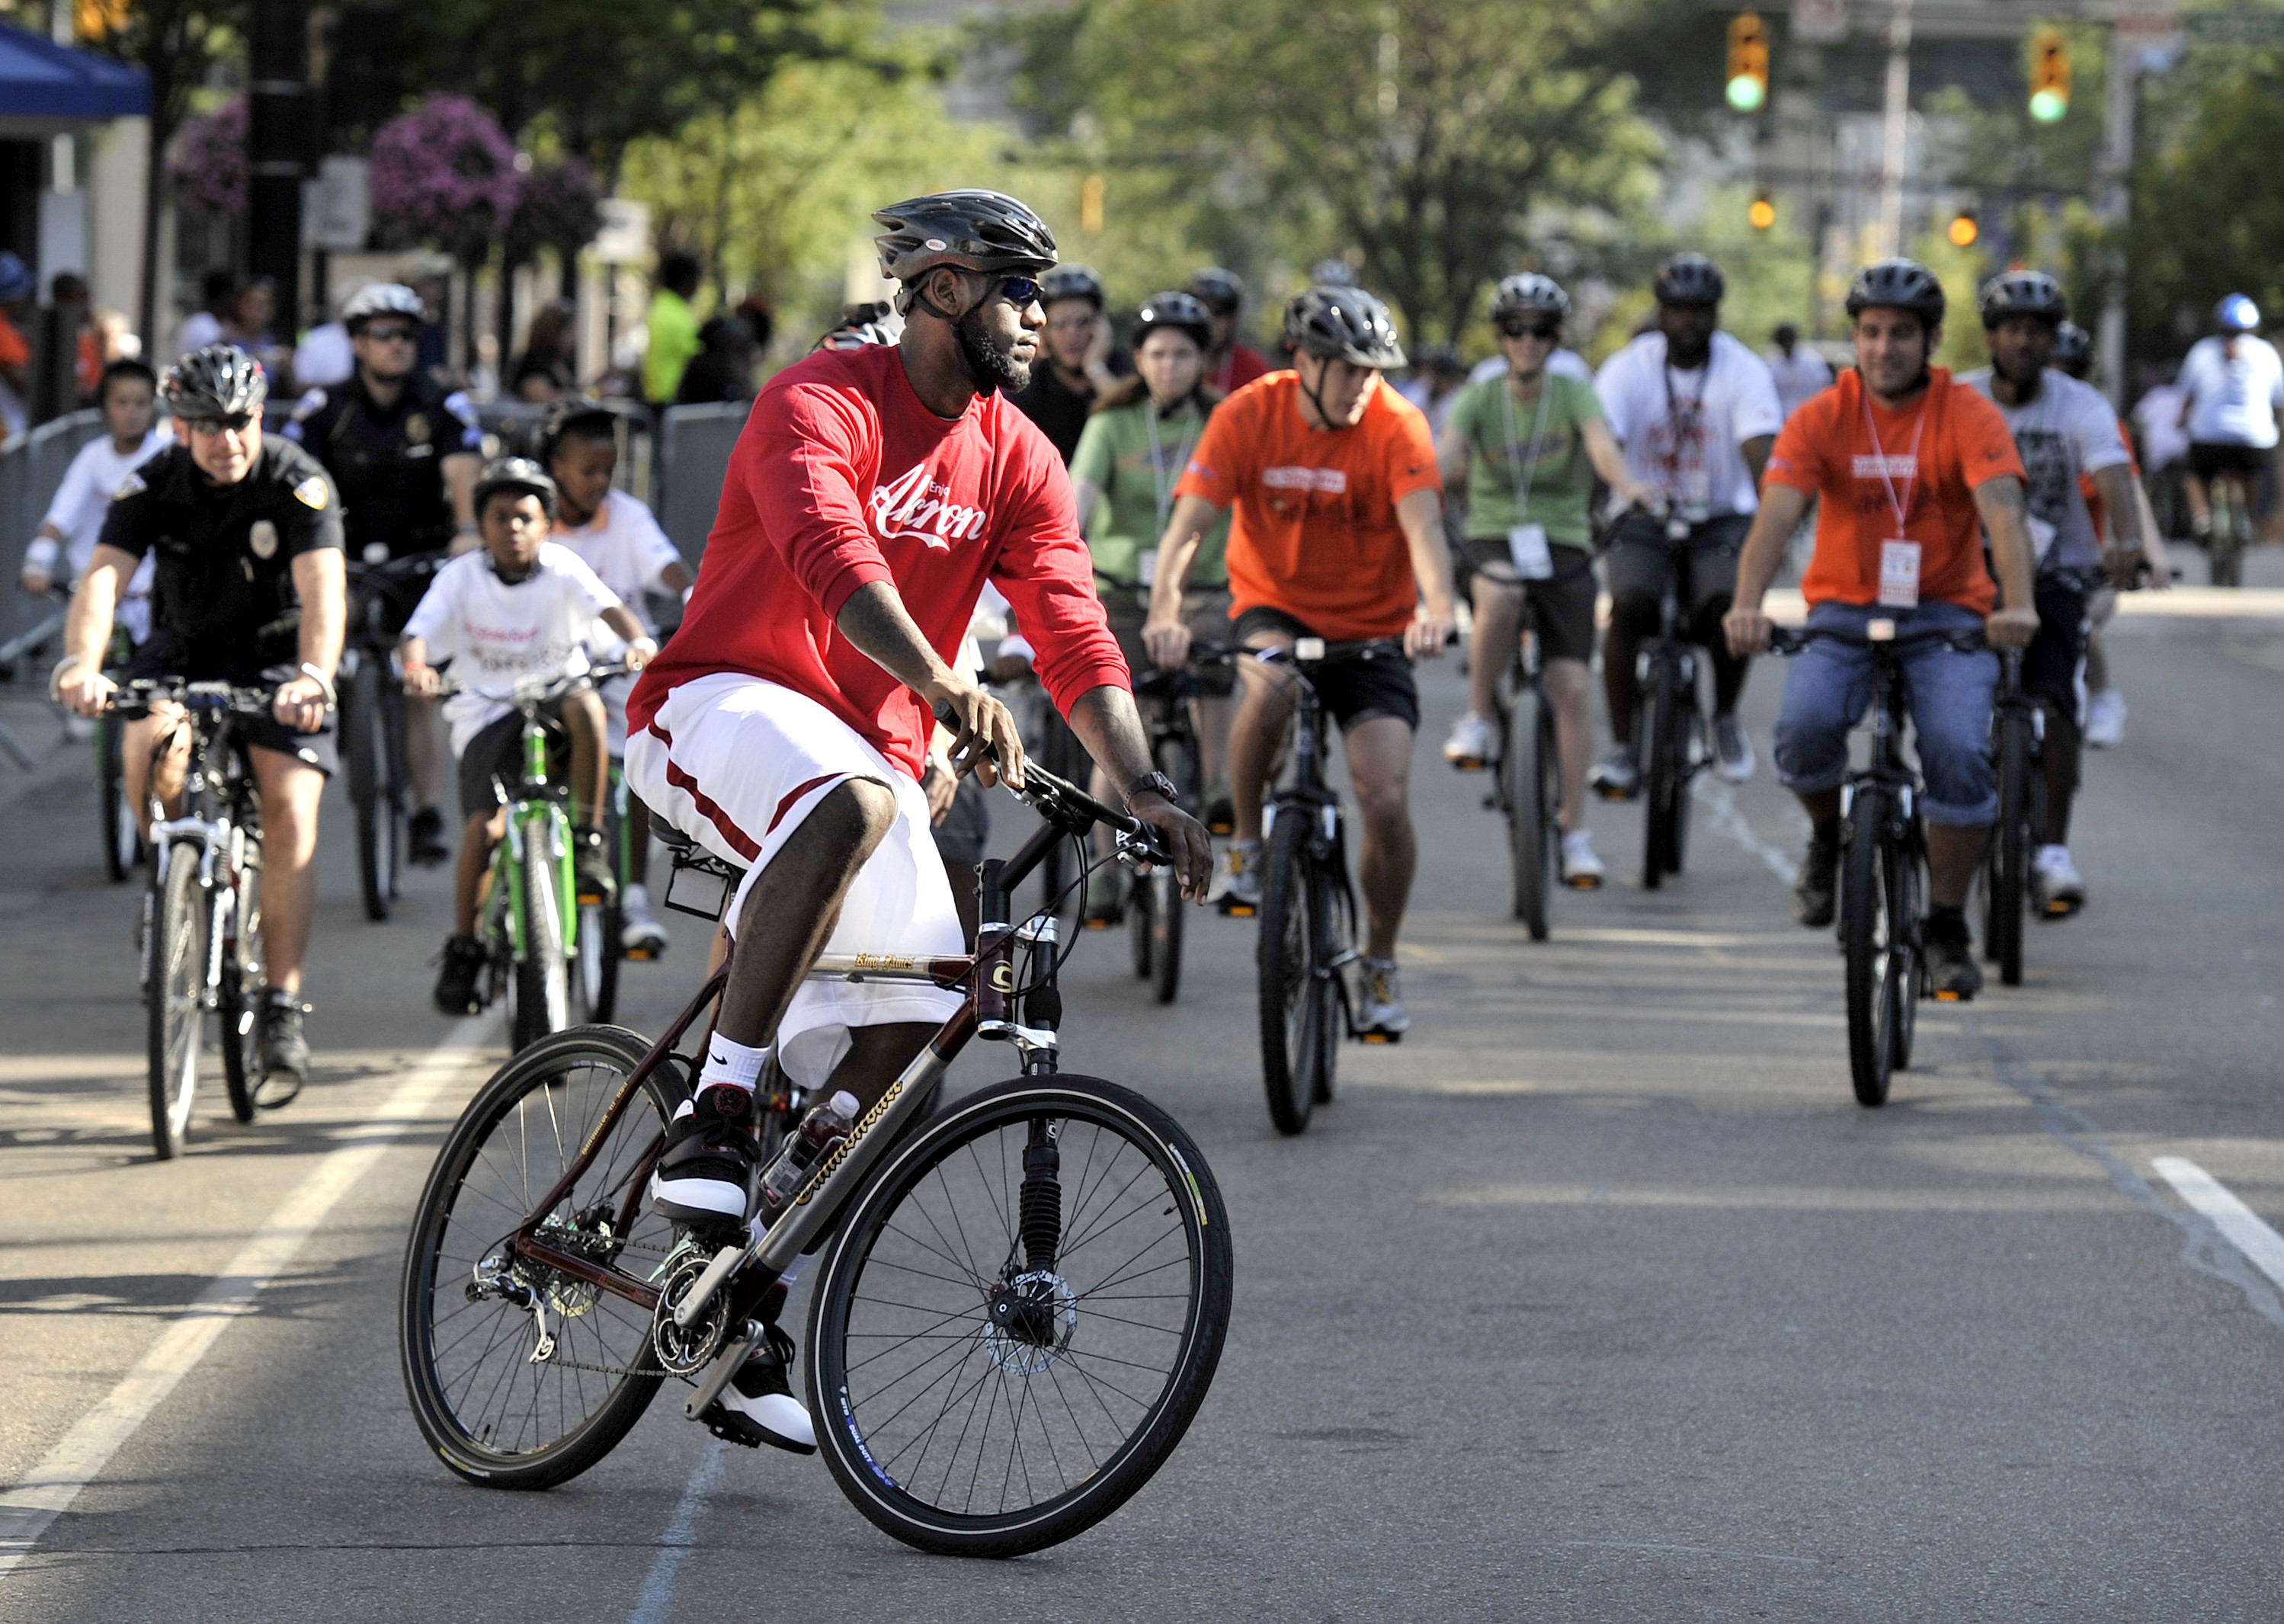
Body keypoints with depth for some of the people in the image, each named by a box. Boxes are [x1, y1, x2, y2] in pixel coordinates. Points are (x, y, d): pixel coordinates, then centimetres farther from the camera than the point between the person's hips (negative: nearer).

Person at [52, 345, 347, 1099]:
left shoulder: (298, 482, -22)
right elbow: (103, 577, -28)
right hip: (187, 648, 2)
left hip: (279, 654, -2)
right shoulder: (153, 486, -16)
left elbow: (323, 588, -34)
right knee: (151, 742, -30)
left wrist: (314, 676, -53)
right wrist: (81, 664, -48)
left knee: (290, 811, -18)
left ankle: (283, 1011, -15)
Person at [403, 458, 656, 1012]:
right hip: (487, 714, -1)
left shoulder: (562, 569, -1)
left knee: (585, 706, -35)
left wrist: (637, 640, -38)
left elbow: (608, 607, -16)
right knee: (485, 826, -20)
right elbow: (418, 633, -11)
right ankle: (463, 947, -3)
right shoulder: (461, 577, -2)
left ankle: (589, 838, -20)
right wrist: (414, 666, -35)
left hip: (552, 699, 1)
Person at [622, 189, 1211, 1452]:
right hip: (727, 703, -7)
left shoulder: (1018, 462, 5)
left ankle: (749, 1344, 2)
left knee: (907, 1019, -9)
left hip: (872, 751, 7)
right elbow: (831, 556, -34)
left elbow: (1075, 637, -3)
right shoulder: (823, 402, -15)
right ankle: (713, 1113, -33)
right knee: (852, 798, -40)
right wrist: (947, 689, -49)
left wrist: (1141, 787, -20)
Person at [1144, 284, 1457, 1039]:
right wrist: (1164, 610, -40)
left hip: (1370, 631, 0)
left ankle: (1381, 966, 11)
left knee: (1387, 802, -13)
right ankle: (1246, 844, -13)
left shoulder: (1395, 425, -15)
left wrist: (1437, 607, -50)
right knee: (1269, 686, -37)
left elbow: (1423, 524, -29)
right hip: (1274, 609, 0)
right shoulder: (1249, 415, -13)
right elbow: (1188, 523, -21)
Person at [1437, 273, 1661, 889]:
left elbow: (1601, 443, -21)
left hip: (1563, 545, 1)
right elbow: (1448, 451, -17)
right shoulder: (1479, 399, 2)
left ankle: (1576, 833, -5)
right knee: (1499, 596, -38)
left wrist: (1626, 483, -43)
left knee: (1571, 687, -10)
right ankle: (1477, 718, -18)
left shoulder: (1574, 395, 0)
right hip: (1493, 538, 0)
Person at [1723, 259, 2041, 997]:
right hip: (1844, 611, 1)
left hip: (1947, 616, -1)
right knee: (1805, 727, -29)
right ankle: (1829, 836, 7)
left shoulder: (1968, 415, -9)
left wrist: (2018, 604, -42)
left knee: (1958, 750, -25)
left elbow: (2003, 511, -23)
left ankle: (1946, 929, -6)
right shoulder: (1822, 418, -6)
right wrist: (1747, 605, -37)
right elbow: (1777, 516, -18)